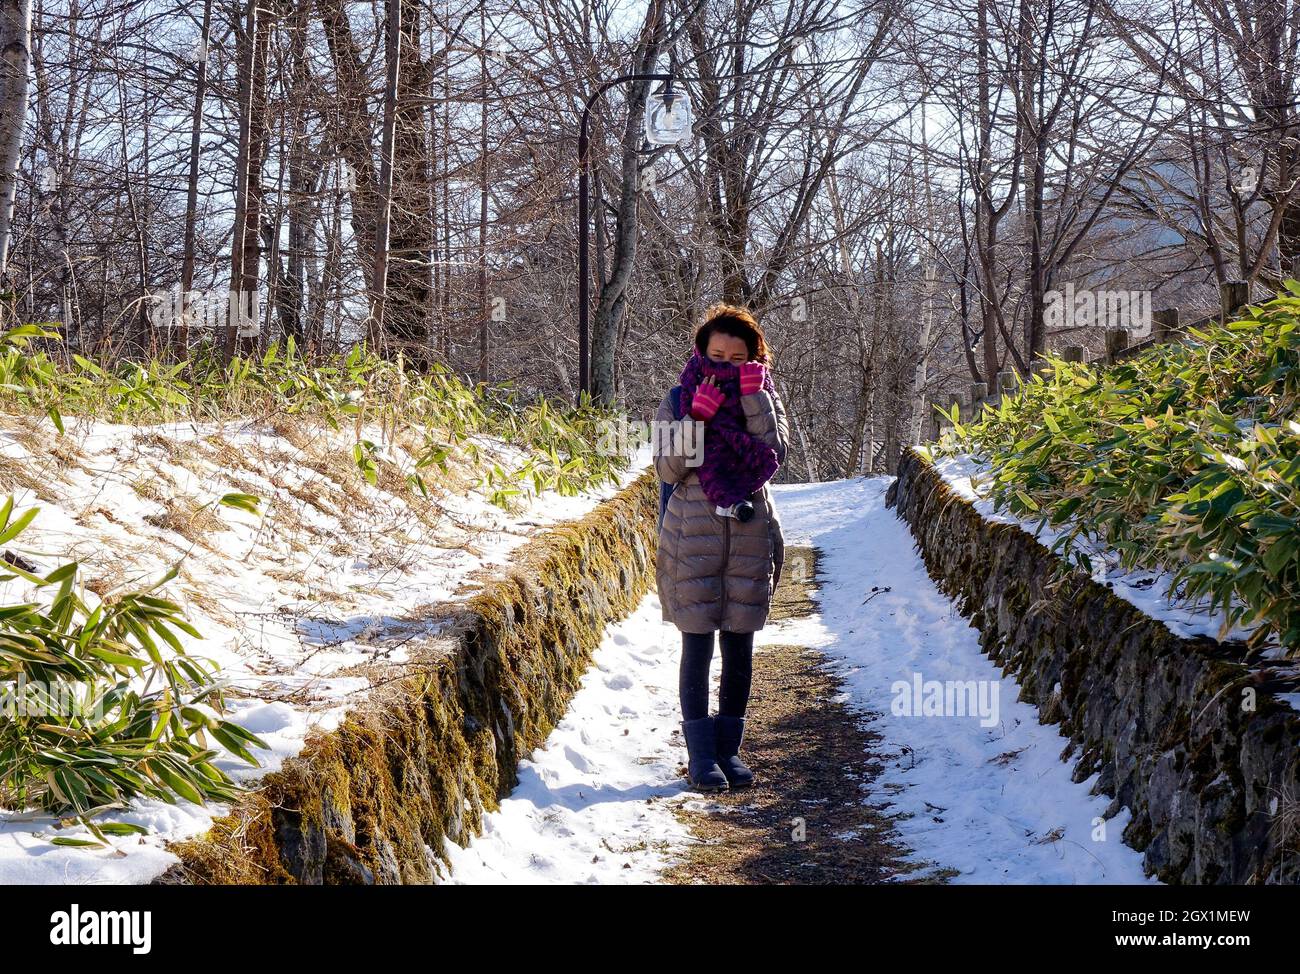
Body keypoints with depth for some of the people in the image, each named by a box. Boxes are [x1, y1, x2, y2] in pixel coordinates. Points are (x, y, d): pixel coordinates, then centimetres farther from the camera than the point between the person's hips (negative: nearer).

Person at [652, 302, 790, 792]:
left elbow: (775, 451, -9)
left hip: (750, 531, 2)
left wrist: (754, 397, -16)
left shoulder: (764, 396, 8)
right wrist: (694, 418, -17)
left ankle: (729, 748, 15)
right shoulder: (679, 399, 2)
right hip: (694, 533, -2)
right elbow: (668, 469, -6)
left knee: (740, 646, 6)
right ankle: (700, 754, 2)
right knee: (698, 645, -3)